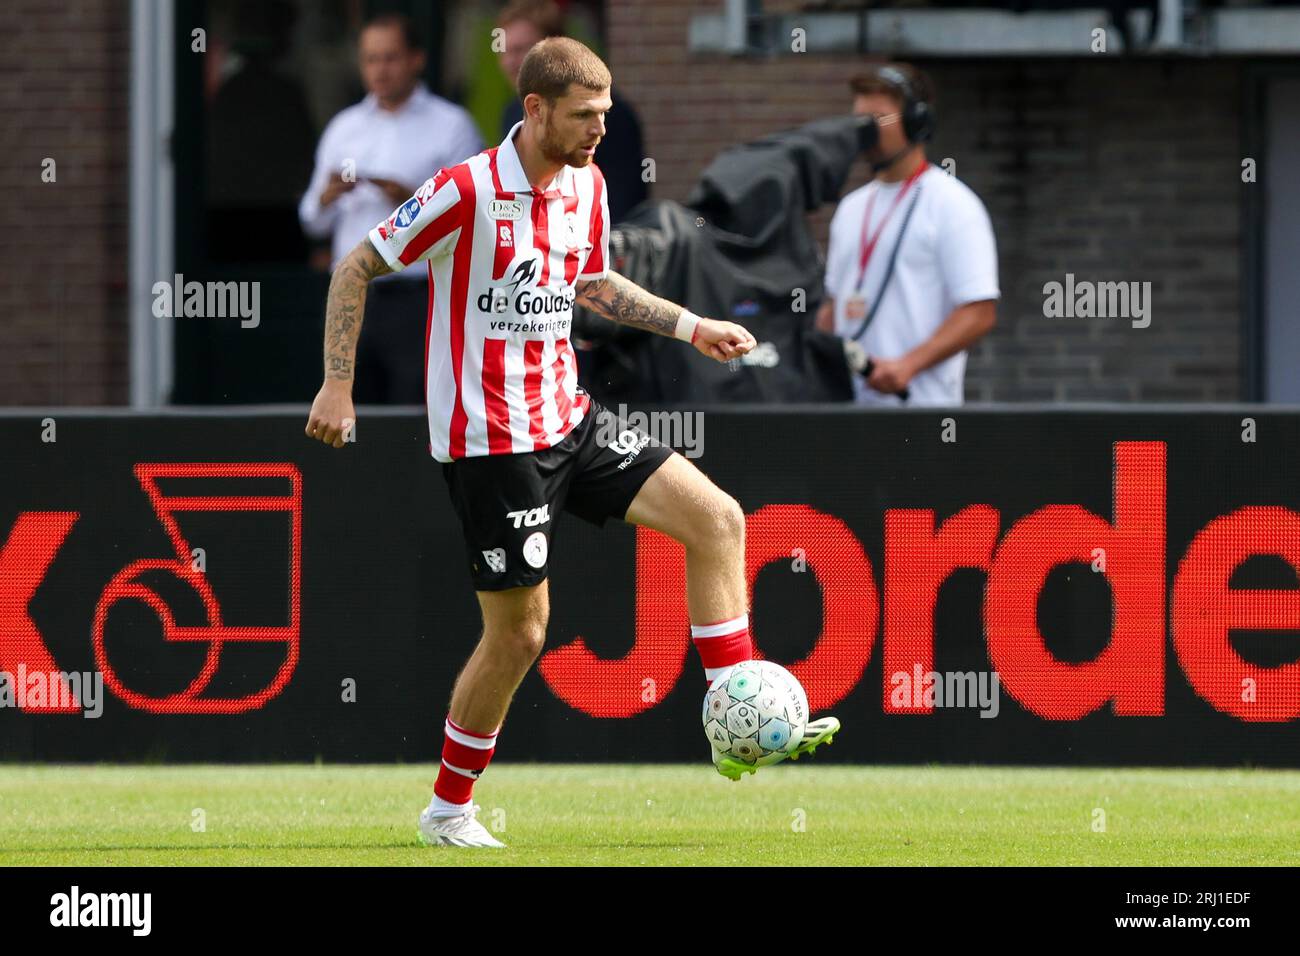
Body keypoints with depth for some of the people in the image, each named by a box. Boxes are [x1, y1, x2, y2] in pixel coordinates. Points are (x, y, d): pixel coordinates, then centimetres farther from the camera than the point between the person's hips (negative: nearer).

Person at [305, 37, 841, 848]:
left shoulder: (587, 186, 5)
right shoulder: (468, 192, -17)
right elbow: (357, 269, -10)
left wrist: (689, 327, 16)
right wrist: (338, 387, -14)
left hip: (569, 420, 7)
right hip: (490, 441, -7)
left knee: (718, 517, -5)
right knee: (520, 630, -3)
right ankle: (448, 810, 14)